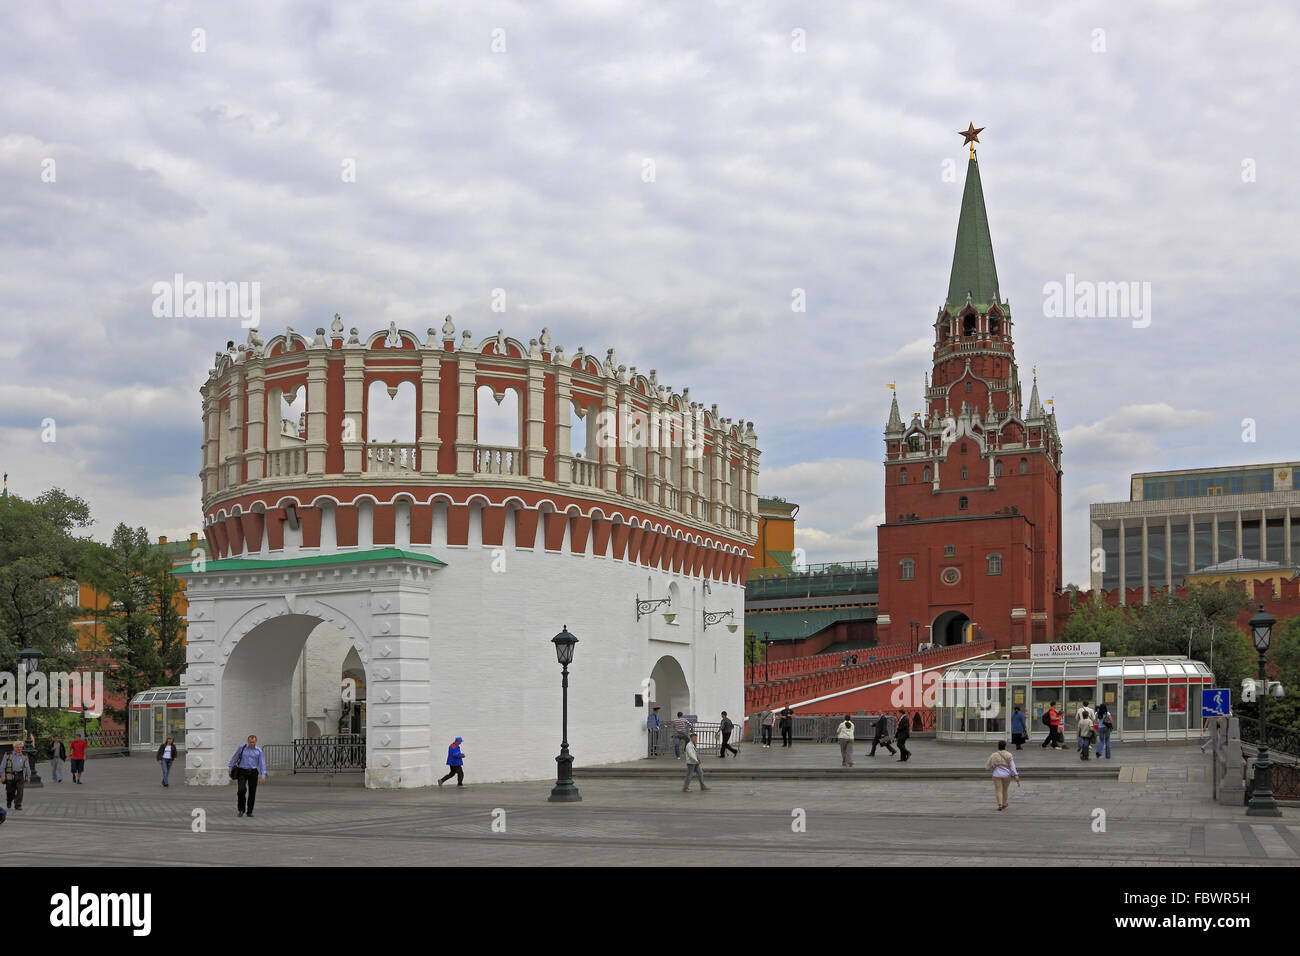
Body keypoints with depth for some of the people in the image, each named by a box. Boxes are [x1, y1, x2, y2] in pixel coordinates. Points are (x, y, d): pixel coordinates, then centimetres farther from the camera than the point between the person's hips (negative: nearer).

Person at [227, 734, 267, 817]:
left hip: (253, 773, 1)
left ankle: (250, 812, 13)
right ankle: (241, 810, 0)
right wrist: (230, 768, 9)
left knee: (252, 792, 1)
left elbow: (262, 763, -1)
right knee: (241, 790, -17)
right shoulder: (242, 747, 3)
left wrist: (263, 775, -11)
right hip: (242, 772, -1)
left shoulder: (258, 751, 2)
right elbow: (235, 758, 11)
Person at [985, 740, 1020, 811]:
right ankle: (1004, 804, 30)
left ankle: (1000, 805, -16)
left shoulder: (994, 755, -2)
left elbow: (987, 767, 3)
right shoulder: (1008, 755, -2)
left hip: (997, 775, -1)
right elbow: (1012, 766, -10)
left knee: (998, 791, 0)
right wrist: (1016, 775, -14)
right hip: (1006, 775, 1)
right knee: (1005, 790, 18)